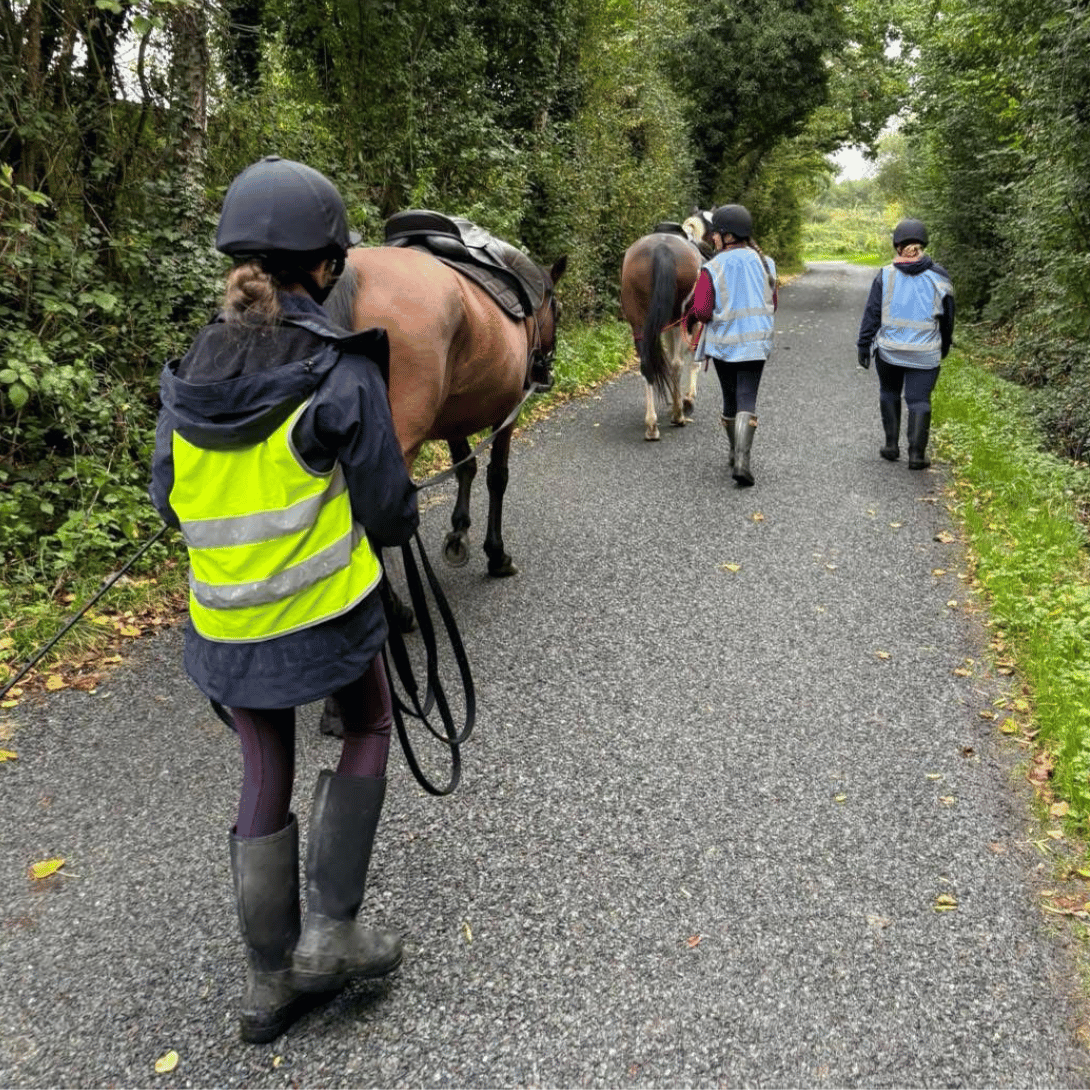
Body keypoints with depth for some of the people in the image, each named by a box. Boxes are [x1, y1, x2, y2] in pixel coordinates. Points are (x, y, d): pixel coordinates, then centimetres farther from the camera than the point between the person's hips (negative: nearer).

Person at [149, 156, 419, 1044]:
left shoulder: (192, 372, -1)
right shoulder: (340, 373, -16)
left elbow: (170, 505, 7)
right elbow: (390, 513, -10)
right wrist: (396, 520, 13)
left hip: (225, 625, 5)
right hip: (324, 616, -4)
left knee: (265, 781, 18)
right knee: (369, 732, 22)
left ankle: (271, 982, 31)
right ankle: (333, 931, 18)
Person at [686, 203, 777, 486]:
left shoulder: (712, 268, -12)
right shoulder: (764, 263, 1)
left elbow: (702, 311, -18)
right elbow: (772, 305, 9)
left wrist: (690, 317, 4)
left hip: (723, 344, -1)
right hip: (755, 343, 1)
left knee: (730, 399, 15)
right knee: (747, 400, -1)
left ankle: (736, 454, 28)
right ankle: (742, 458, -17)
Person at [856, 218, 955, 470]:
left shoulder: (886, 275, -5)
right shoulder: (938, 276, -1)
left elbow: (872, 314, -5)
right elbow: (947, 317, 7)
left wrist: (864, 345, 2)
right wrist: (944, 346, 20)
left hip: (888, 350, 0)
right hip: (925, 354, 0)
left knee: (889, 392, 21)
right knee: (919, 400, 5)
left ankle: (892, 445, 20)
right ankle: (917, 453, -5)